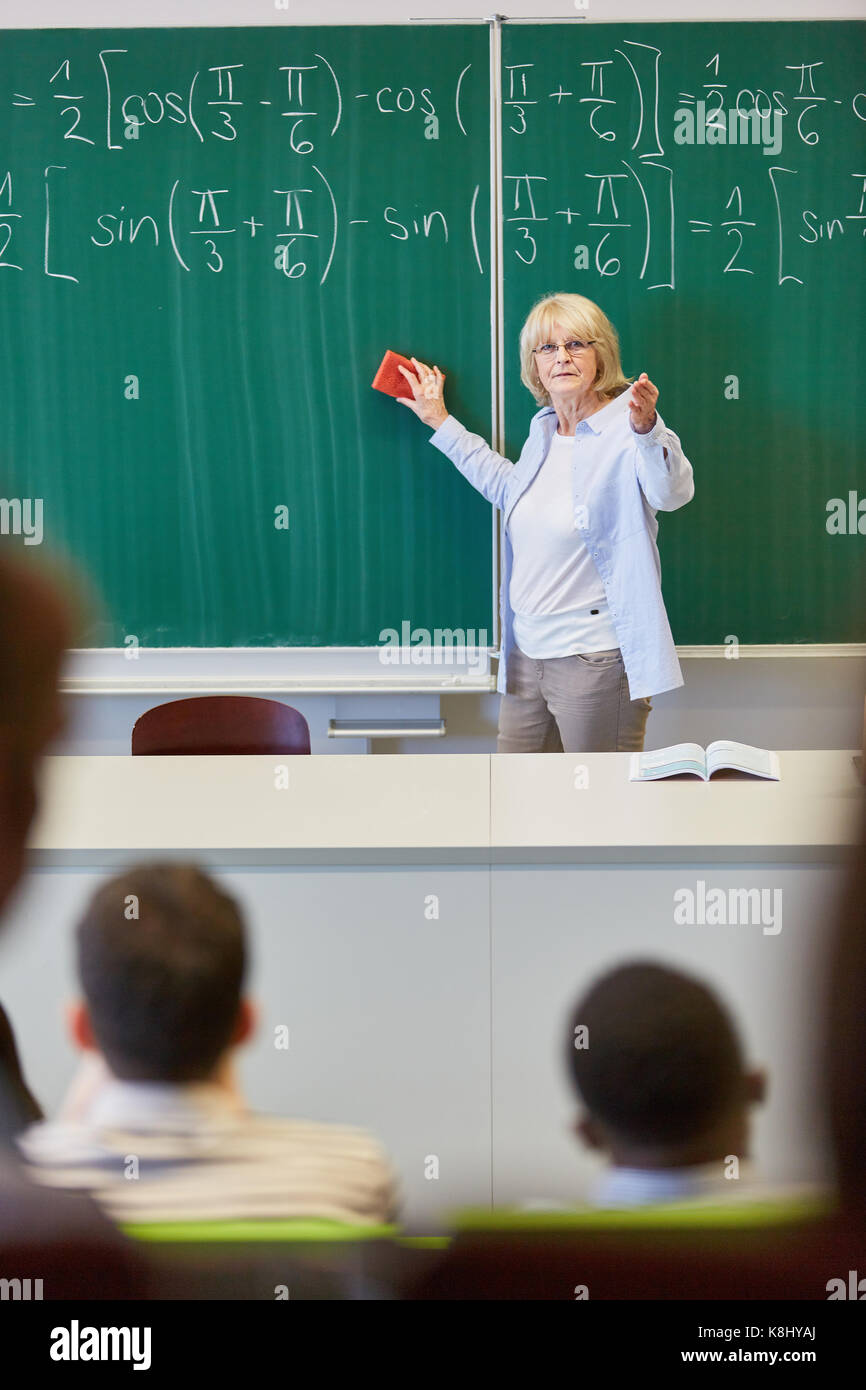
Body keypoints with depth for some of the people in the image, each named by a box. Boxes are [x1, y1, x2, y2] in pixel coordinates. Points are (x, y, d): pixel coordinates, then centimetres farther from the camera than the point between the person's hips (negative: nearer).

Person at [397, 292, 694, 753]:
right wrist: (441, 423, 40)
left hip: (596, 658, -8)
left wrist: (647, 428, -51)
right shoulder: (544, 429, 14)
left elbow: (672, 493, -31)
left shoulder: (629, 432, -11)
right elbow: (508, 487, 35)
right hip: (527, 653, 8)